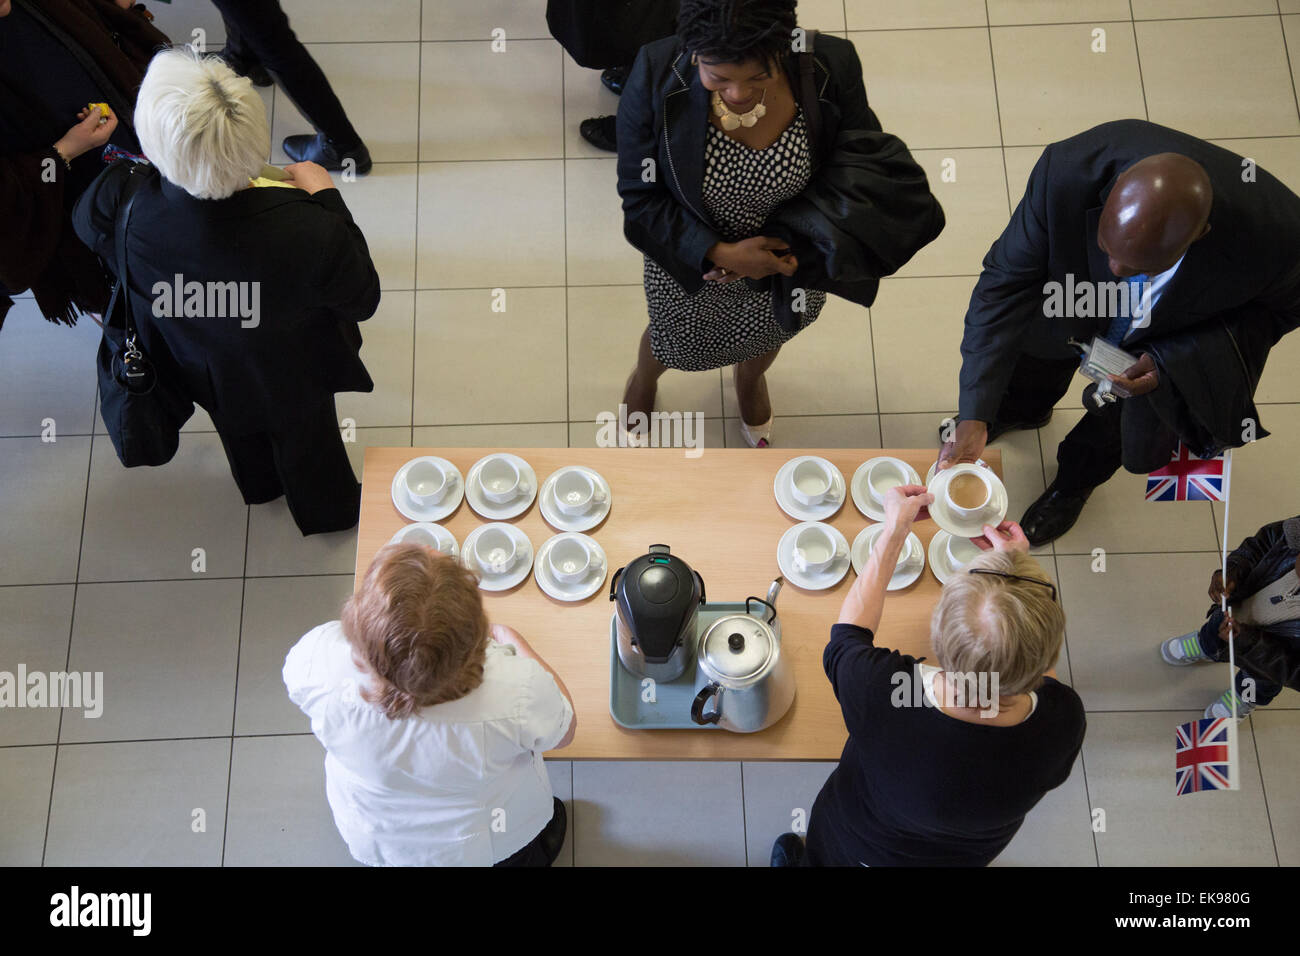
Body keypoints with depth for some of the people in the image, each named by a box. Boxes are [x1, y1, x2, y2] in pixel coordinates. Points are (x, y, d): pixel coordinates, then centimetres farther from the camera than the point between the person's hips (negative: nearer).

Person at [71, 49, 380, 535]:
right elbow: (362, 300, -24)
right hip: (292, 380, -3)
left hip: (202, 372, 3)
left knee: (241, 437, 38)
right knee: (308, 442, 32)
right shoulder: (308, 232, -47)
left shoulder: (121, 206, -38)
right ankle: (328, 512, 64)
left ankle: (260, 489, 71)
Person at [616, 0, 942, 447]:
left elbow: (863, 168, -19)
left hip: (789, 262, 2)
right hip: (691, 262, -1)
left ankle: (750, 378, 74)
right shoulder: (656, 76, -34)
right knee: (671, 342, 31)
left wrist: (793, 243, -32)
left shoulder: (831, 70, -32)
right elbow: (641, 198, -22)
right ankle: (643, 378, 70)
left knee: (765, 340, 35)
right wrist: (722, 254, -34)